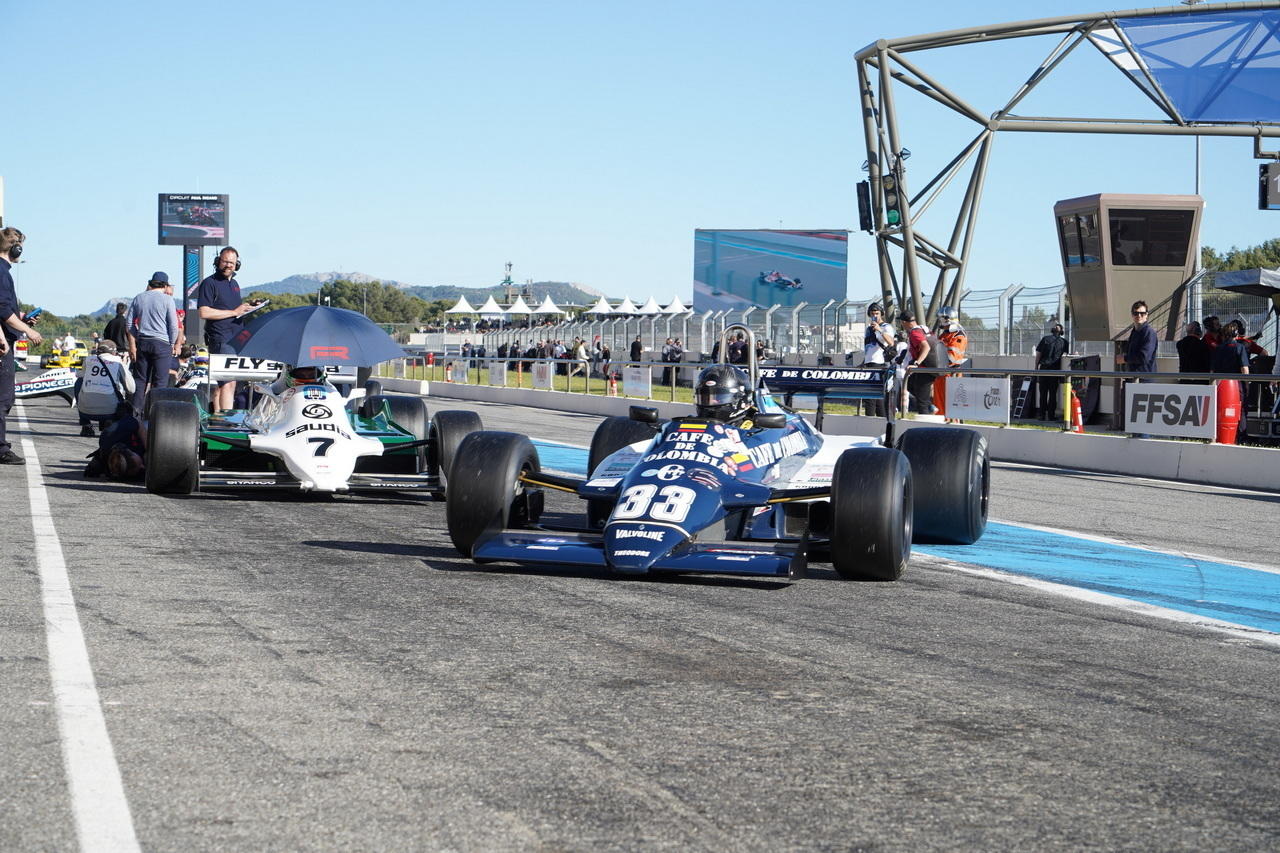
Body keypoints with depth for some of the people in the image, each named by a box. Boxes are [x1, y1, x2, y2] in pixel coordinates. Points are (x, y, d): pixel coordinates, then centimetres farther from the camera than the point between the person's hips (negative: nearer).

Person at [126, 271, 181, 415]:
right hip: (162, 343, -4)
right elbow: (174, 326, -6)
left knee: (140, 379, 9)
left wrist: (132, 345, 14)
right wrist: (172, 345, 7)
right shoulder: (167, 299, -4)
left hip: (142, 343, 4)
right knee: (160, 381, 0)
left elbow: (129, 323, 11)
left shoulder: (138, 298, 9)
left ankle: (136, 409, 6)